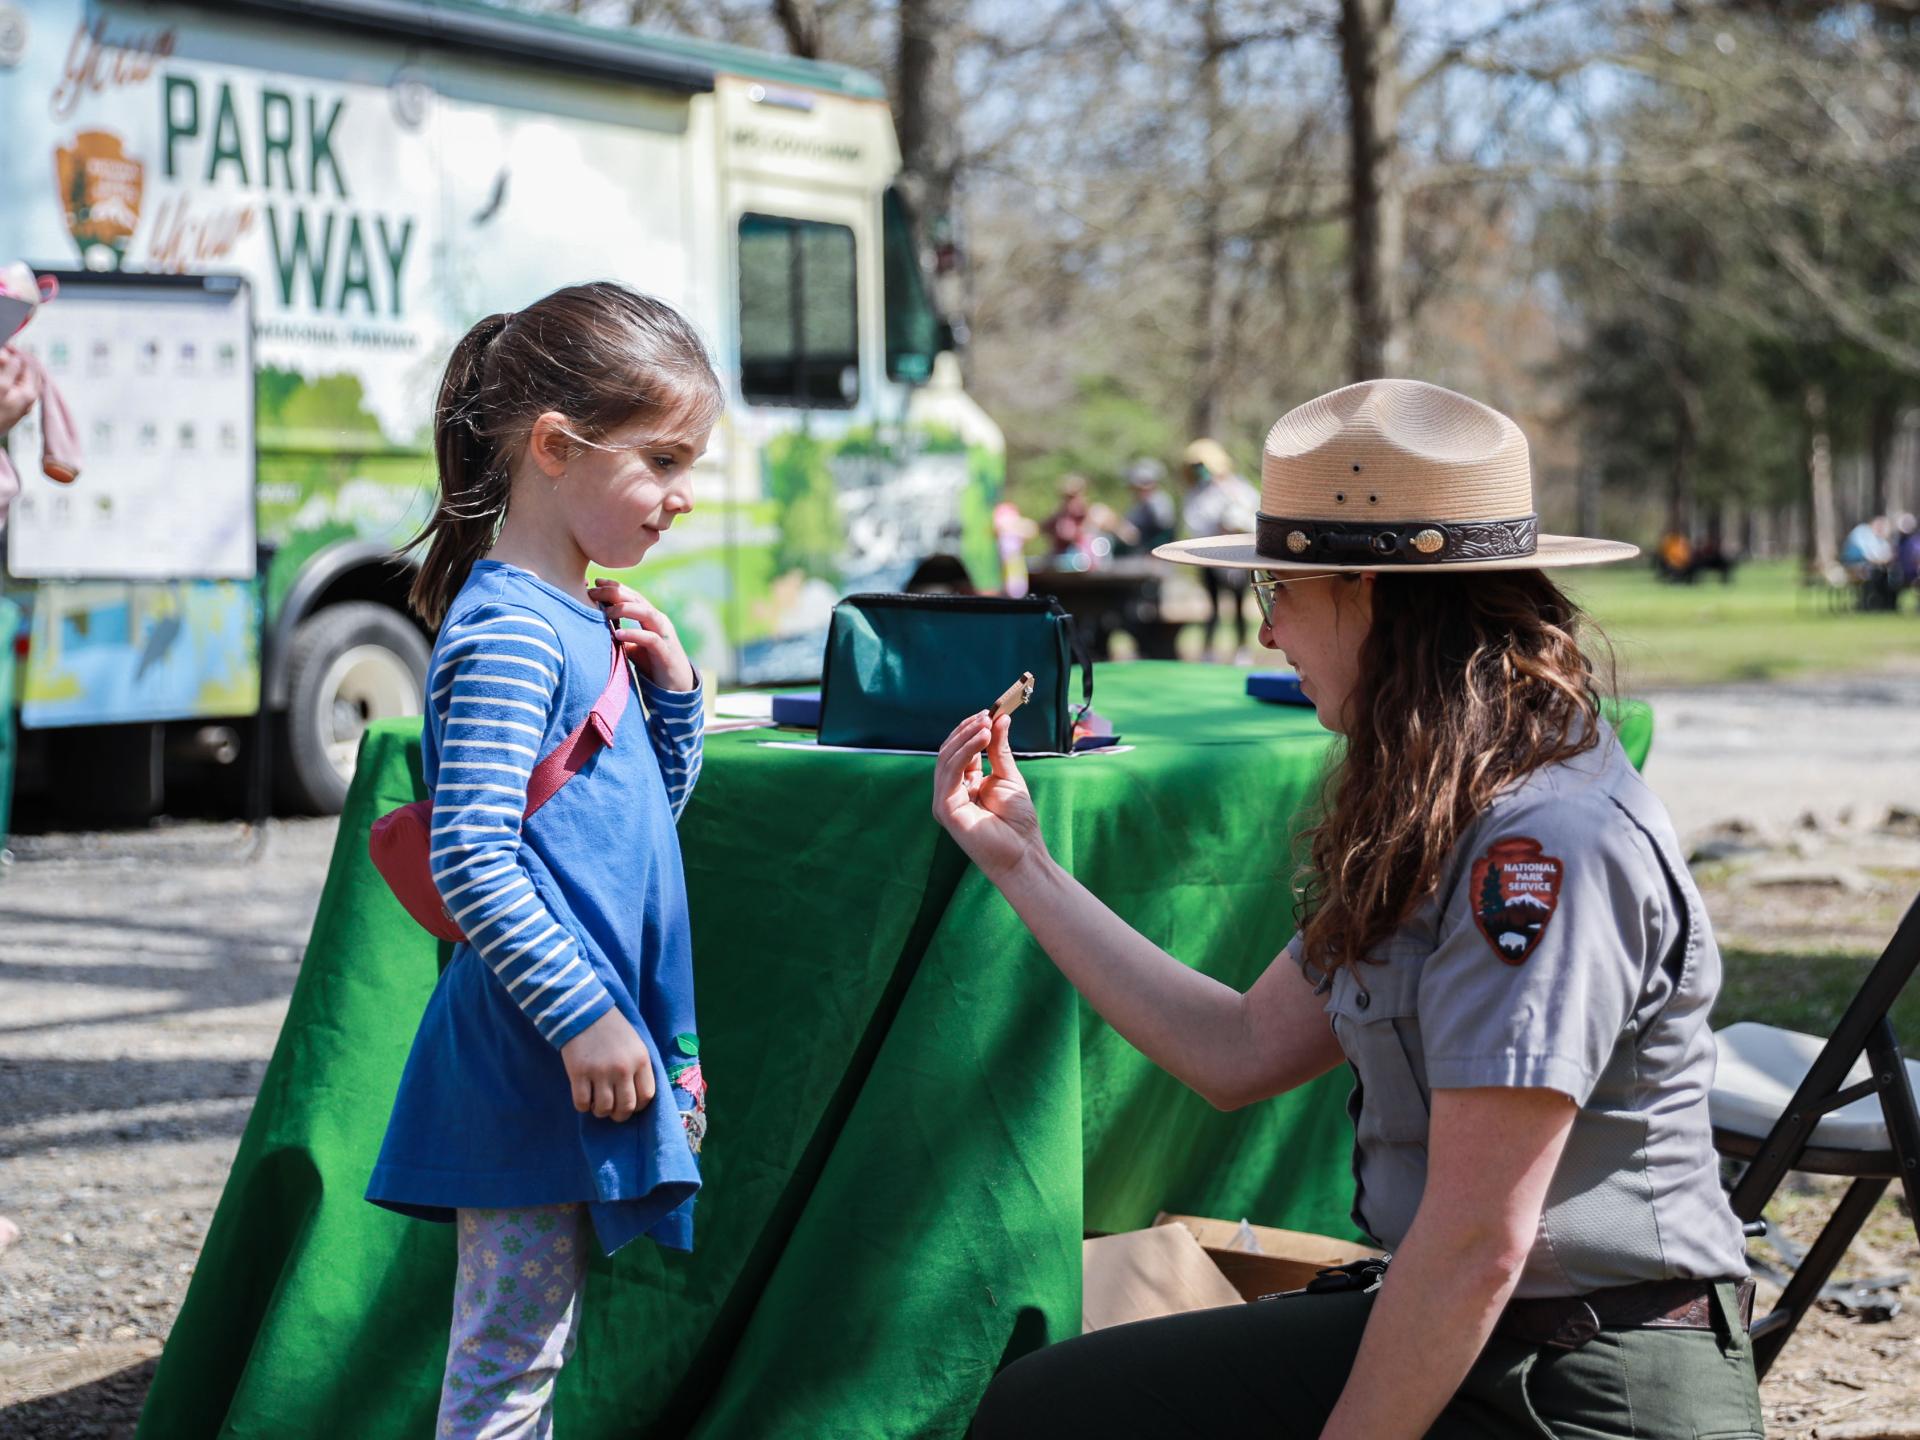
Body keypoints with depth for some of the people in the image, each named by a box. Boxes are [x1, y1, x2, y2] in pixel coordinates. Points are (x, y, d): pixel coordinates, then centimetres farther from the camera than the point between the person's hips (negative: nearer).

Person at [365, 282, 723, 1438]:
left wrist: (675, 690, 8)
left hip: (601, 1043, 10)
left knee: (532, 1343, 16)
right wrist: (583, 1015, -21)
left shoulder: (587, 622, 13)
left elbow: (651, 814, 24)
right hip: (536, 1063, -10)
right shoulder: (508, 631, -16)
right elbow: (472, 860, -22)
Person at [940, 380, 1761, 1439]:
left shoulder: (1551, 845, -23)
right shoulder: (1430, 823, 9)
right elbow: (1240, 1053, 13)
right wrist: (1023, 866, 14)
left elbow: (1479, 1245, -24)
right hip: (1448, 1339, 9)